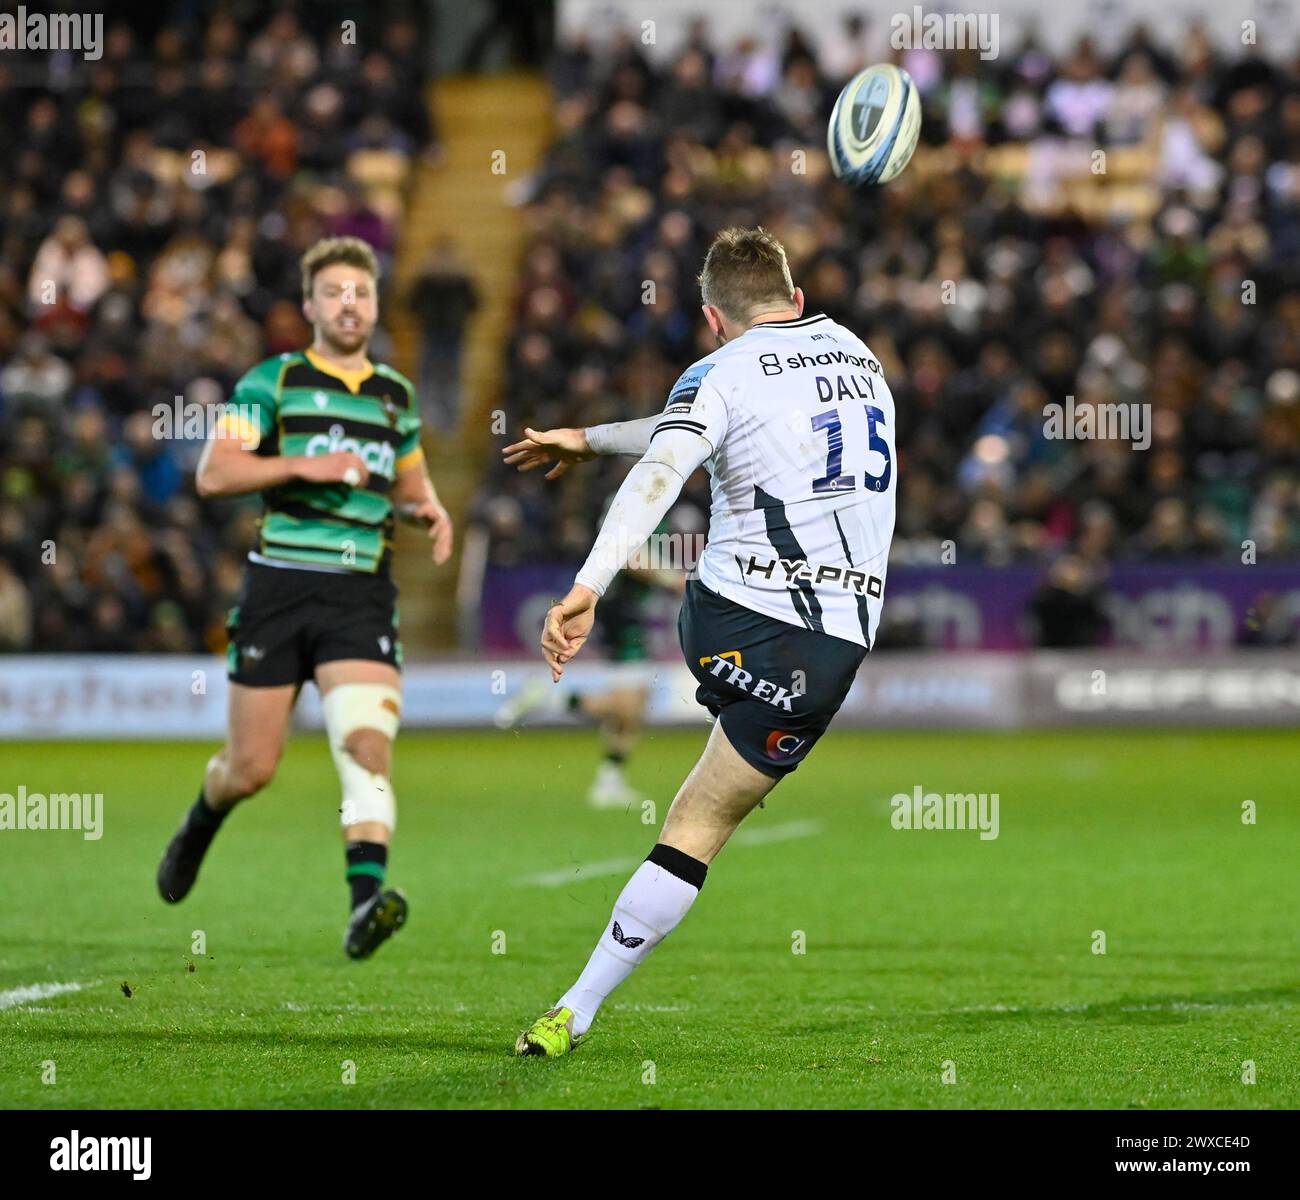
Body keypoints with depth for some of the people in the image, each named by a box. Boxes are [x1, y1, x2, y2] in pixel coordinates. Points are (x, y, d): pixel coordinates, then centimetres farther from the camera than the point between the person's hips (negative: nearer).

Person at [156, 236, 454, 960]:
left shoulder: (397, 395, 15)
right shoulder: (273, 383, 2)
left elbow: (409, 480, 31)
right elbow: (213, 473, -7)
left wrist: (429, 507, 8)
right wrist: (302, 466, -17)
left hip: (362, 596, 2)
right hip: (280, 587, -2)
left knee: (368, 746, -20)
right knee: (252, 767, 4)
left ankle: (367, 898, -29)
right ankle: (200, 826, 38)